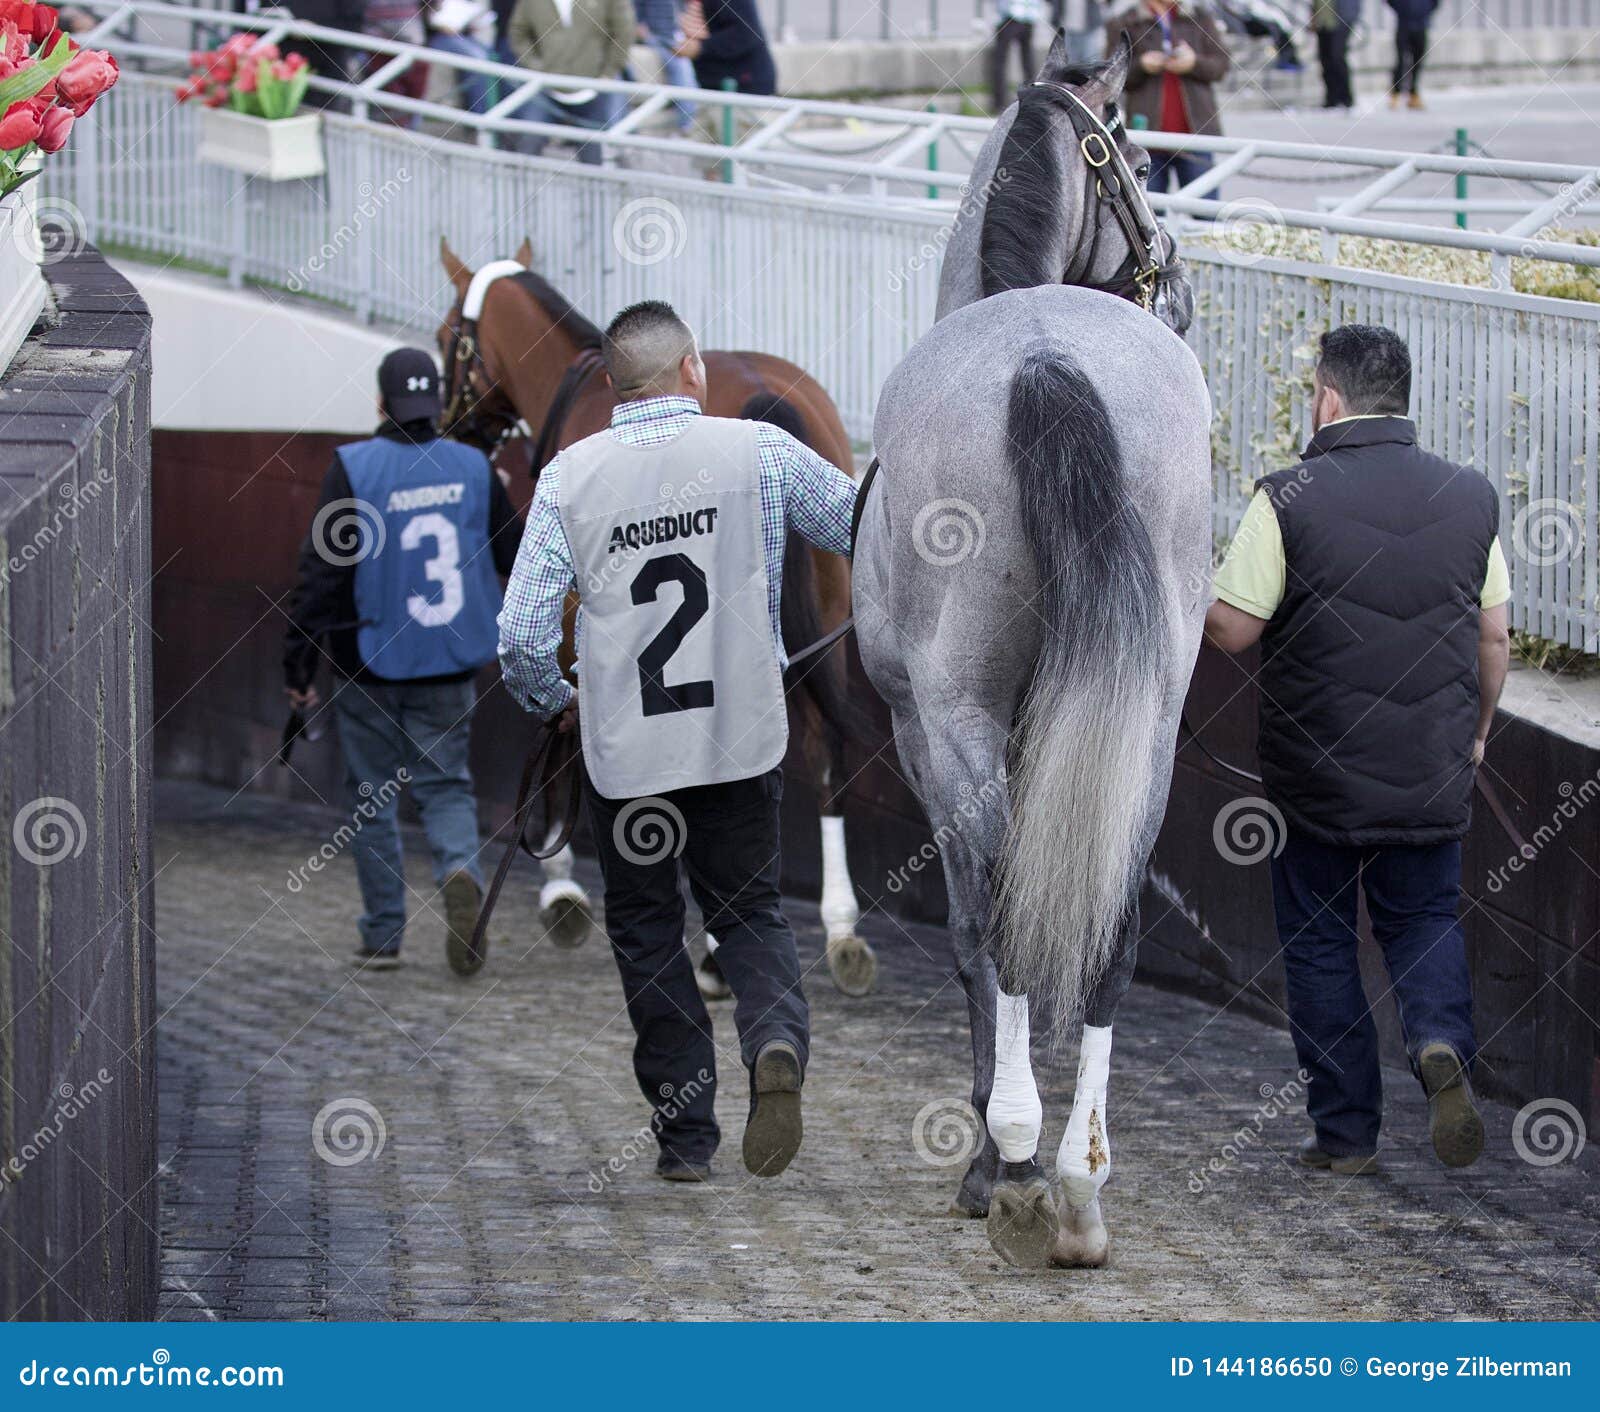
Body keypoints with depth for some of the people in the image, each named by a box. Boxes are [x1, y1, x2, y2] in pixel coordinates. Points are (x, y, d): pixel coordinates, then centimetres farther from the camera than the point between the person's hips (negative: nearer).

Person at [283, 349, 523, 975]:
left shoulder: (353, 469, -11)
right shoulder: (474, 470, -1)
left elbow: (323, 572, -12)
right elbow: (516, 558, 8)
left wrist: (298, 664, -7)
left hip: (369, 665, -2)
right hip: (449, 665, 2)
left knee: (372, 795, 10)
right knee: (445, 783, 12)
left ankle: (383, 935, 13)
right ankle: (461, 871, -18)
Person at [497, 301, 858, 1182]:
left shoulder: (569, 476, -5)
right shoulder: (760, 452, -5)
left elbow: (521, 638, -7)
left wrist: (556, 704, 13)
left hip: (624, 748, 0)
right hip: (743, 742, 1)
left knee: (645, 929, 13)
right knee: (748, 911, 15)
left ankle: (686, 1133, 11)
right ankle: (776, 1041, -15)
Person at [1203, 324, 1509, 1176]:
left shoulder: (1289, 500, -13)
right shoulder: (1469, 498, 0)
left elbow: (1232, 628, -11)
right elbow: (1495, 637, 5)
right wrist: (1475, 734, 19)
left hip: (1318, 770, -3)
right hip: (1432, 774, 3)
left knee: (1319, 944, 10)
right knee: (1425, 919, 18)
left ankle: (1346, 1132, 12)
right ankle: (1441, 1042, -11)